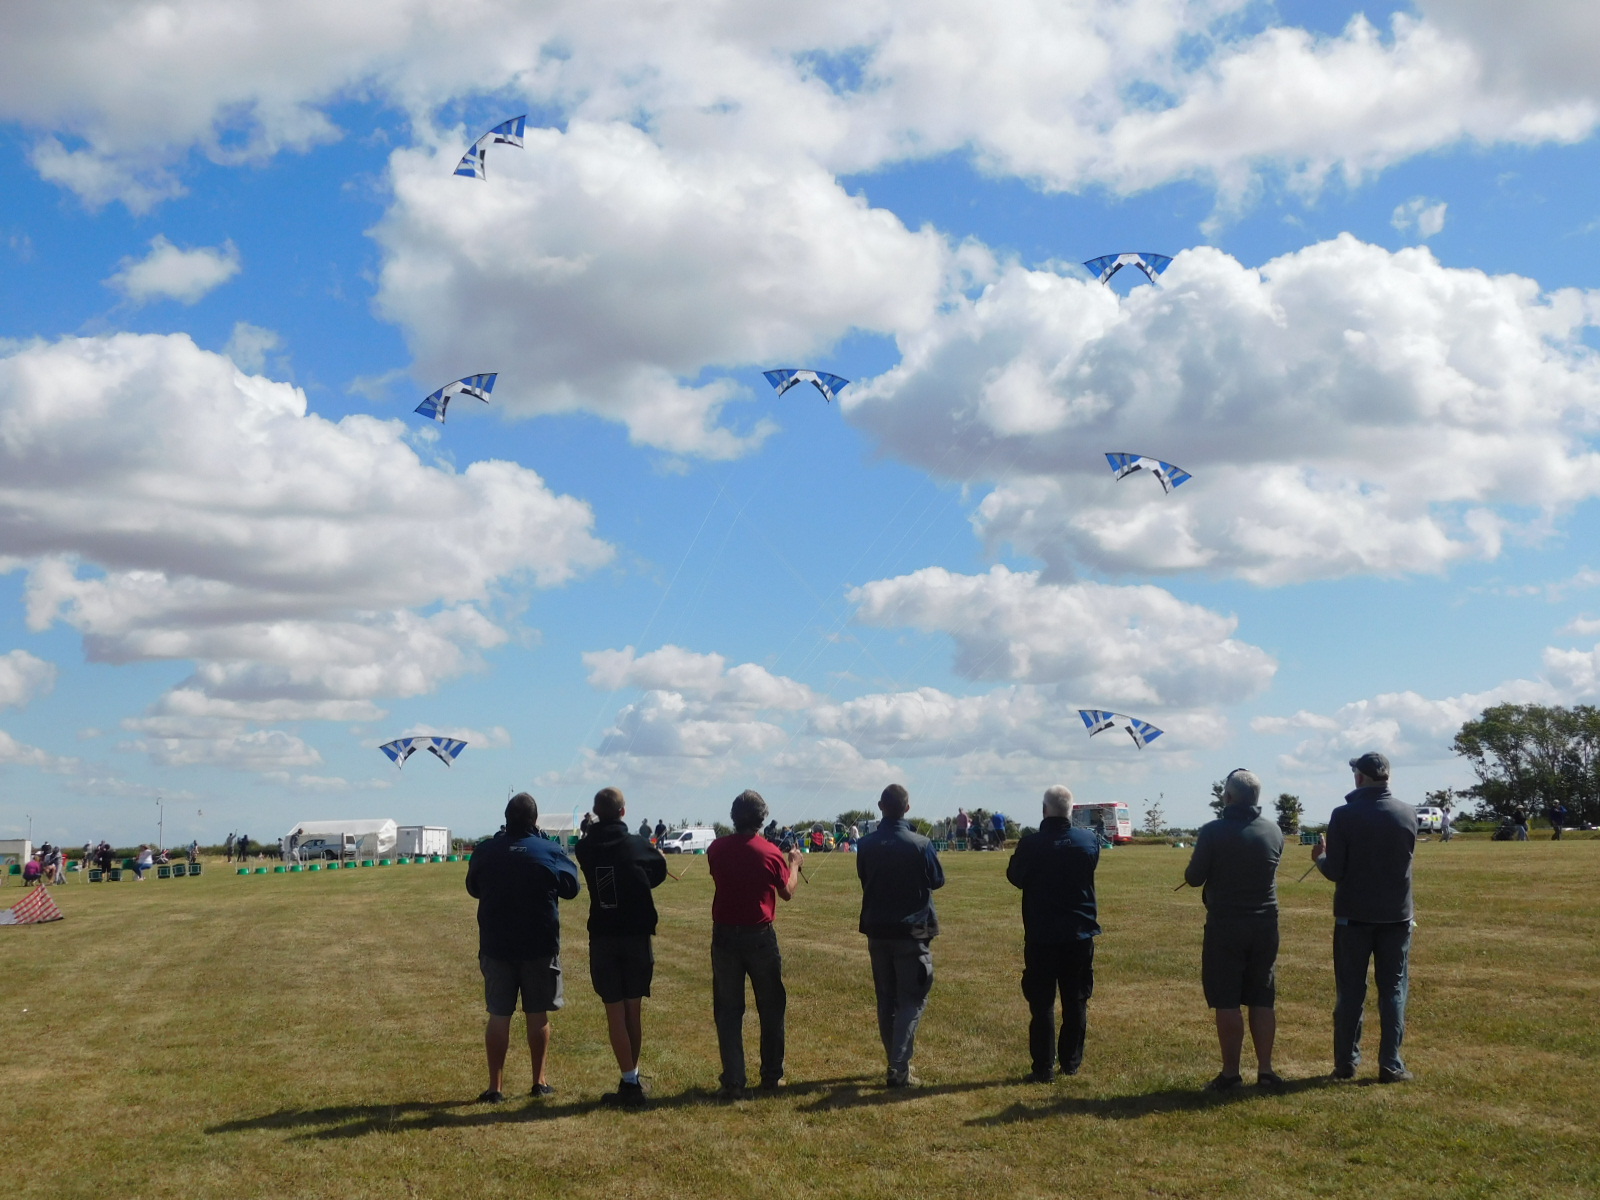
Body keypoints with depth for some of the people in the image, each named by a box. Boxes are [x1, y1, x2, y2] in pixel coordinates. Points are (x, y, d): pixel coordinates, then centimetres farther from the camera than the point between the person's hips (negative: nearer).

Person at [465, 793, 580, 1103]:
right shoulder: (550, 852, -9)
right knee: (538, 1015, 10)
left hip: (496, 946, 1)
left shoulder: (485, 852, -4)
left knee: (498, 1015, 5)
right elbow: (571, 888, 5)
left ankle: (495, 1086, 6)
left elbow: (473, 889, 11)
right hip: (540, 946, -1)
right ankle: (539, 1082, 15)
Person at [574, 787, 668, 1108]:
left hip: (602, 937, 0)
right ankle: (632, 1079, 19)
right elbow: (659, 872, 9)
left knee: (615, 1012, 1)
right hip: (637, 935, 0)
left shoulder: (585, 848, -4)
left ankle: (630, 1083, -4)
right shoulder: (638, 846, -7)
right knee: (634, 1010, 11)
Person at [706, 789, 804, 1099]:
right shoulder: (770, 853, -10)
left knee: (728, 1011, 6)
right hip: (760, 935, -1)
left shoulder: (717, 849, -5)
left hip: (724, 935, 1)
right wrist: (794, 864, 21)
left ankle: (733, 1082, 1)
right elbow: (787, 892, 4)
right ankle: (772, 1076, 21)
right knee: (771, 1008, 15)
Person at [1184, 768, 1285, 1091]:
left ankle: (1230, 1073, 4)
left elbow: (1193, 878, -6)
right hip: (1265, 925, 4)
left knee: (1227, 1003, 1)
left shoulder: (1213, 832, -13)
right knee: (1262, 1001, 10)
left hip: (1225, 925, -4)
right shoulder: (1273, 831, 2)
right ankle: (1265, 1071, 12)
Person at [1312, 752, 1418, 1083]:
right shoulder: (1407, 814, -2)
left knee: (1350, 991, 7)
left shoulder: (1344, 816, -12)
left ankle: (1346, 1063, 12)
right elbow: (1404, 859, 11)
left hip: (1353, 915, -2)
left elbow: (1334, 871, -11)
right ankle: (1390, 1065, 4)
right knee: (1393, 990, 7)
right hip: (1396, 915, 2)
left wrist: (1320, 856, 10)